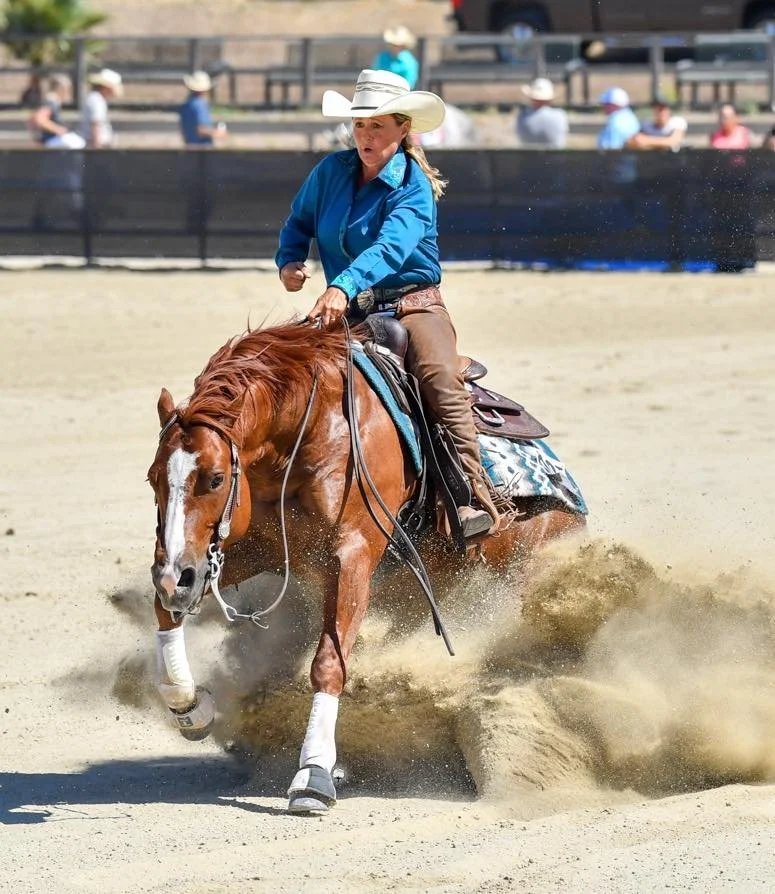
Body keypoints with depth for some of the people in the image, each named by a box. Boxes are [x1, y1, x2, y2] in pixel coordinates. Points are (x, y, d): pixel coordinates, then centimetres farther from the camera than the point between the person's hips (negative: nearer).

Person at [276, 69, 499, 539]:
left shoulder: (415, 187, -11)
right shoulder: (332, 171, 5)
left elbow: (390, 246, -29)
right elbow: (300, 222, 20)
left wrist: (344, 287, -46)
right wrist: (290, 261, -4)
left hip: (412, 305, -6)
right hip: (350, 314, 6)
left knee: (440, 377, -31)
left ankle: (476, 499, -36)